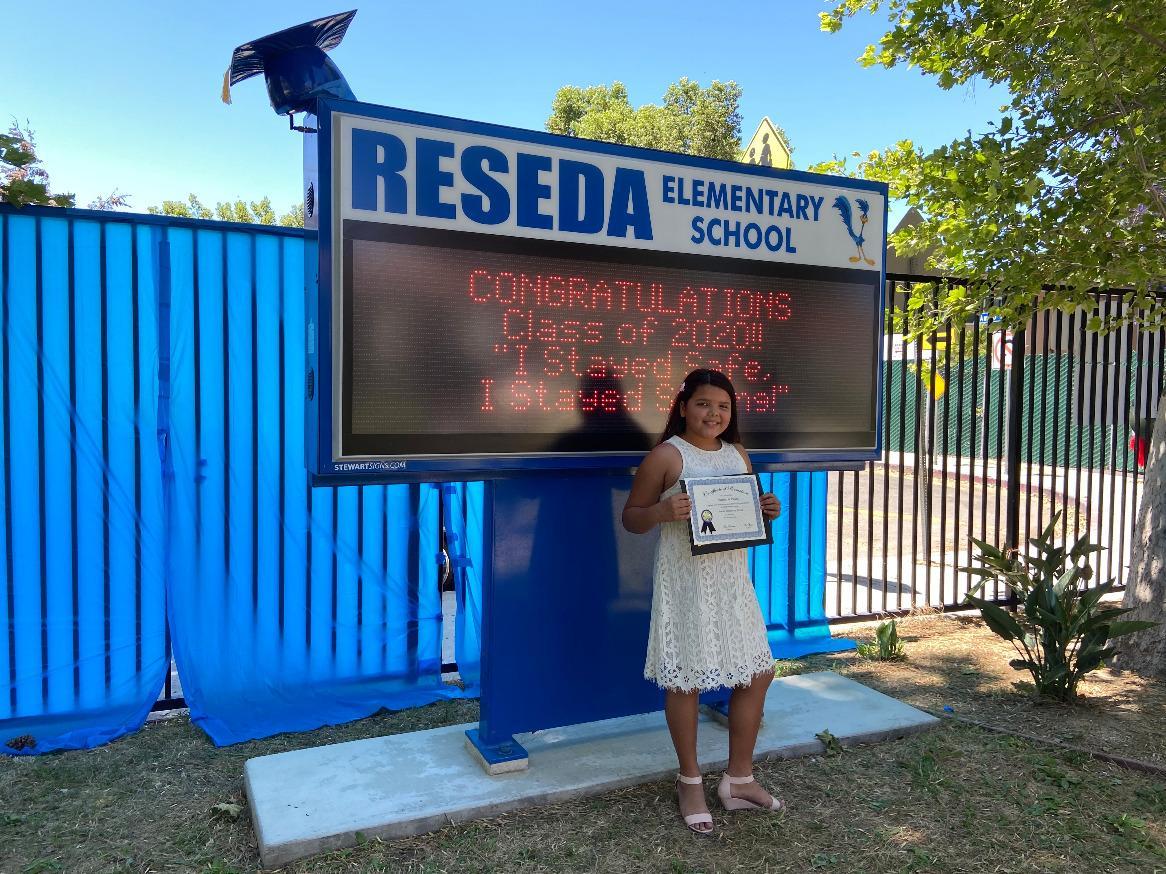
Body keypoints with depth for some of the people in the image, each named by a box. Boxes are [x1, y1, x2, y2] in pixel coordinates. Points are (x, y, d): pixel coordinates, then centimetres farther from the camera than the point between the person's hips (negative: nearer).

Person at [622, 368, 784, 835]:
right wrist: (661, 511, -25)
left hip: (732, 577, 7)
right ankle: (690, 783, 26)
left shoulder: (737, 455, 9)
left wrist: (767, 511, -1)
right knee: (685, 680, 3)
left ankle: (739, 780, 29)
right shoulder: (666, 455, -9)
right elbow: (631, 517, -6)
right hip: (684, 578, -6)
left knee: (757, 673, 11)